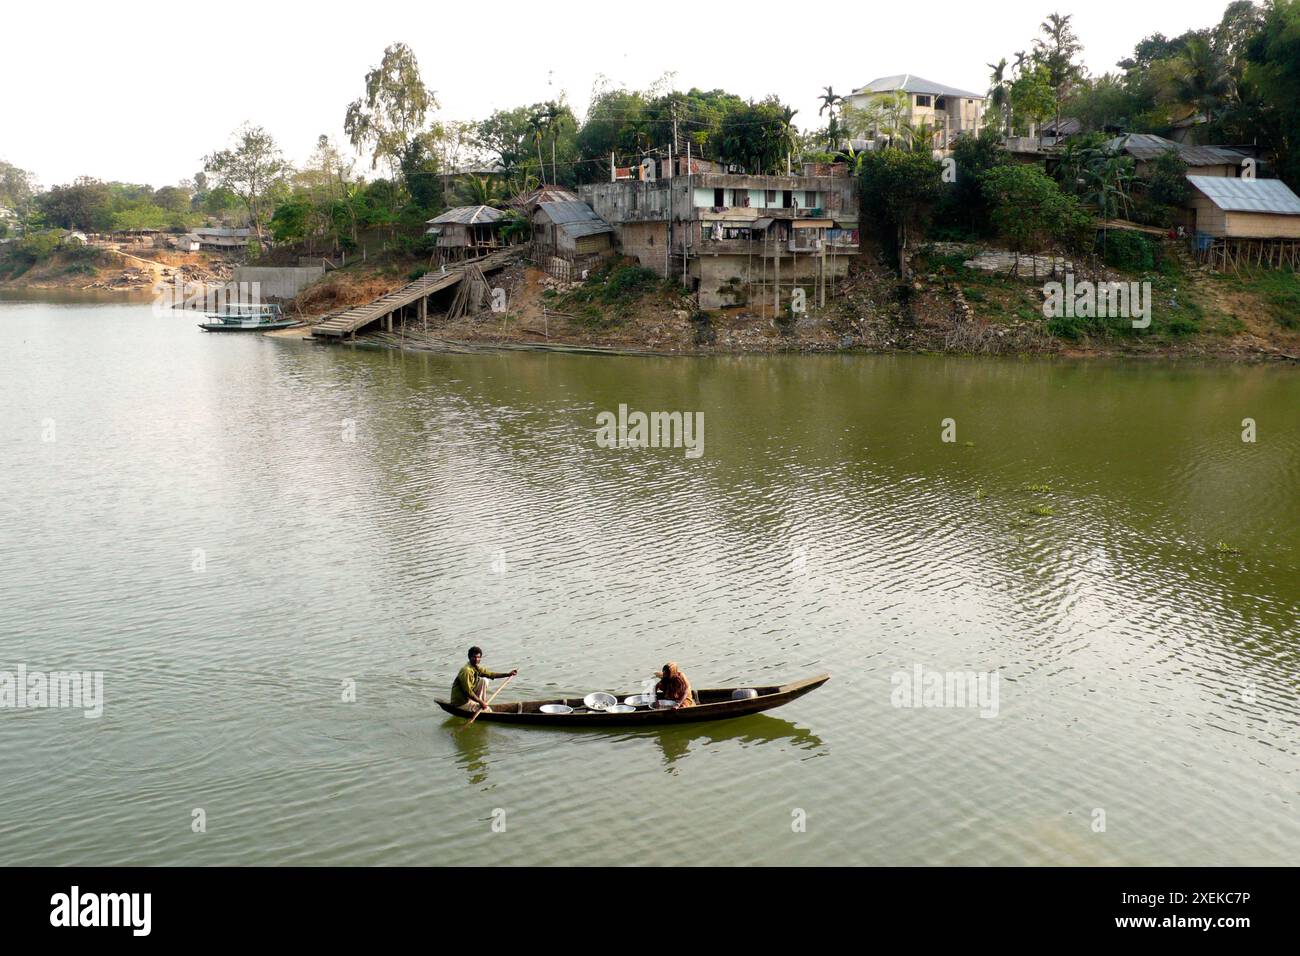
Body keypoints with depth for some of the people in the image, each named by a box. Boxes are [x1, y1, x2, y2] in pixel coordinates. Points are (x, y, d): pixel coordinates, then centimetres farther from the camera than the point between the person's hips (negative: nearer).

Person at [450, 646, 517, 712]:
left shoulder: (477, 668, 4)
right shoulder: (466, 671, -24)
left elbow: (490, 674, 10)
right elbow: (467, 691, -27)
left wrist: (508, 674, 4)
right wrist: (480, 702, -22)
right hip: (461, 703, -9)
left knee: (484, 680, 9)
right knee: (488, 710, -15)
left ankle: (484, 702, 11)